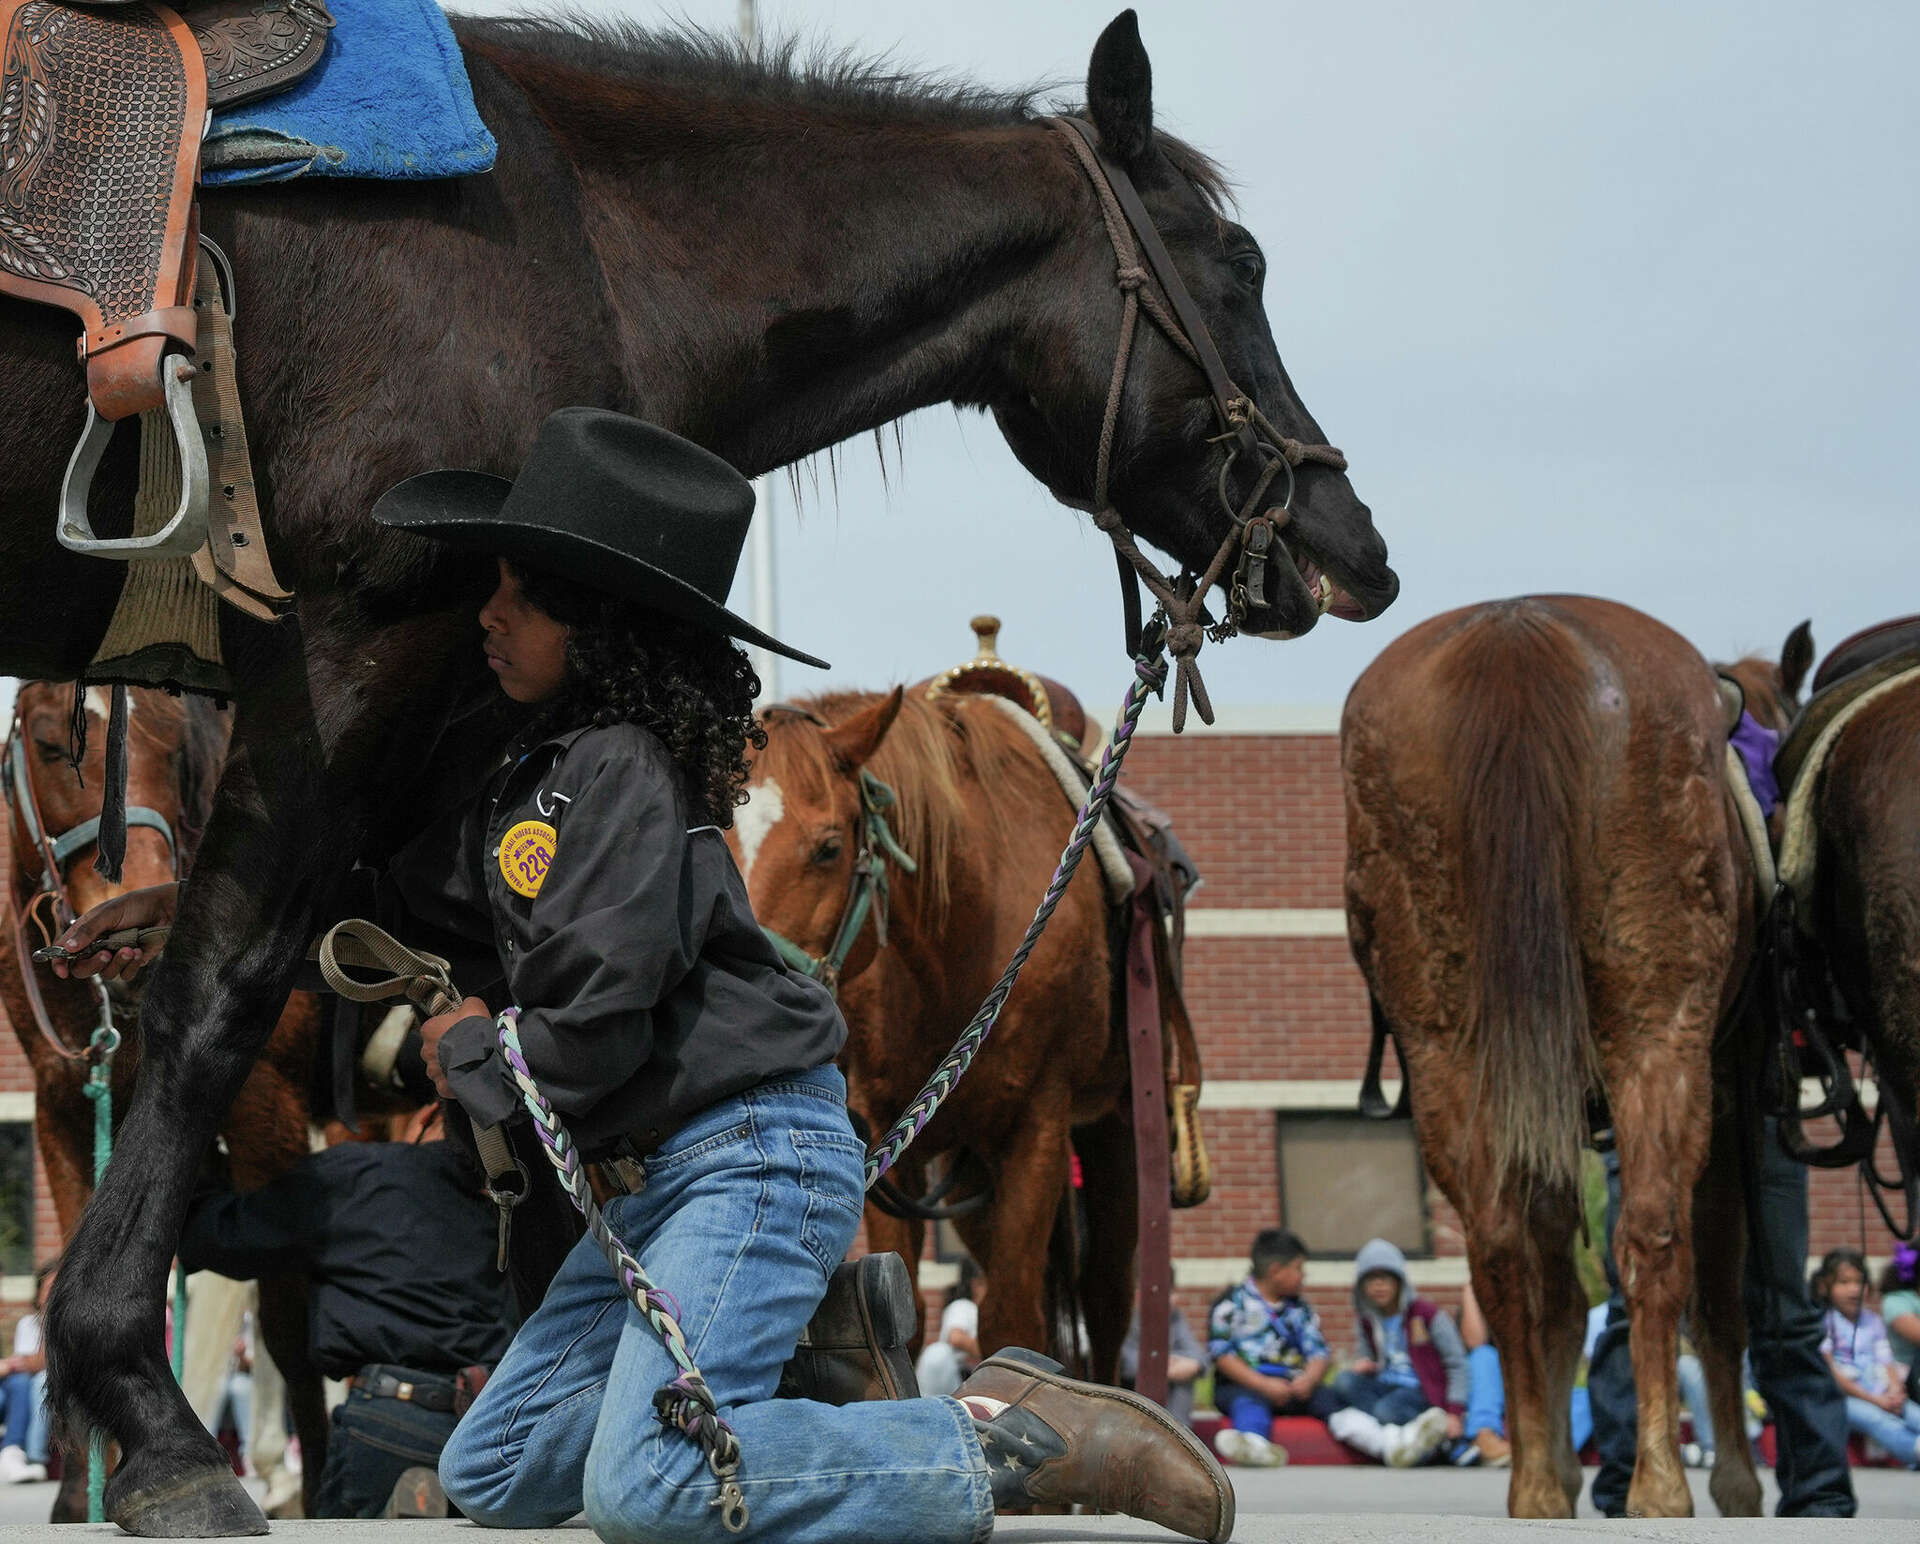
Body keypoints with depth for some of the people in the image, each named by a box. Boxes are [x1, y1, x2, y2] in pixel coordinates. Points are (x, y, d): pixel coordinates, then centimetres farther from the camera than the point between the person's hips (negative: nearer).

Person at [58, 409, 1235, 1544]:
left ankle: (1009, 1447, -14)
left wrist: (476, 1057, -3)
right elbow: (416, 890, 26)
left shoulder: (624, 772, -17)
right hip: (657, 1180, 10)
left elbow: (597, 1023, -24)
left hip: (758, 1157, -10)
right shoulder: (537, 775, 14)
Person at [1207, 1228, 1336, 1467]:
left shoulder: (1300, 1309, 25)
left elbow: (1318, 1353, 14)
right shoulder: (1232, 1303, 7)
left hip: (1293, 1384, 4)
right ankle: (1254, 1443, -70)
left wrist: (1308, 1380, -10)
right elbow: (1221, 1355, -3)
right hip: (1244, 1384, -4)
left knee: (1329, 1399, -25)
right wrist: (1264, 1385, -15)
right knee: (1249, 1403, -38)